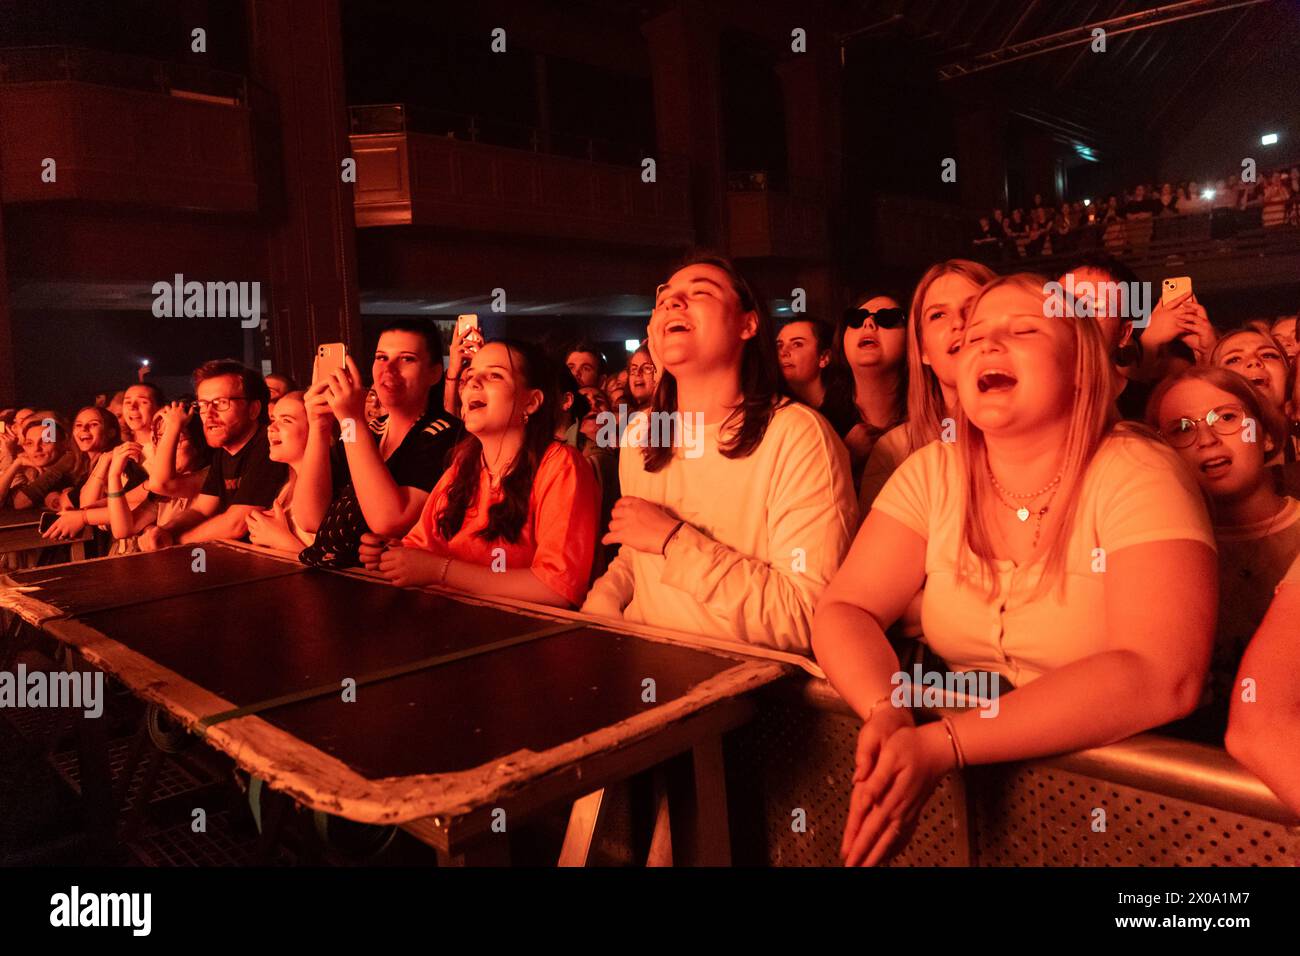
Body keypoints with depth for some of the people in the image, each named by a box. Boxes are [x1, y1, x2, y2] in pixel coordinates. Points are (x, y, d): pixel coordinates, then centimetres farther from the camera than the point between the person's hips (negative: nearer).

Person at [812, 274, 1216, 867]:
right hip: (958, 783, 4)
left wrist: (945, 746, -30)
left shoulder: (1139, 477, -12)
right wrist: (886, 711, -25)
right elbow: (843, 611, -5)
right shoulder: (933, 474, 0)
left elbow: (1161, 676, -24)